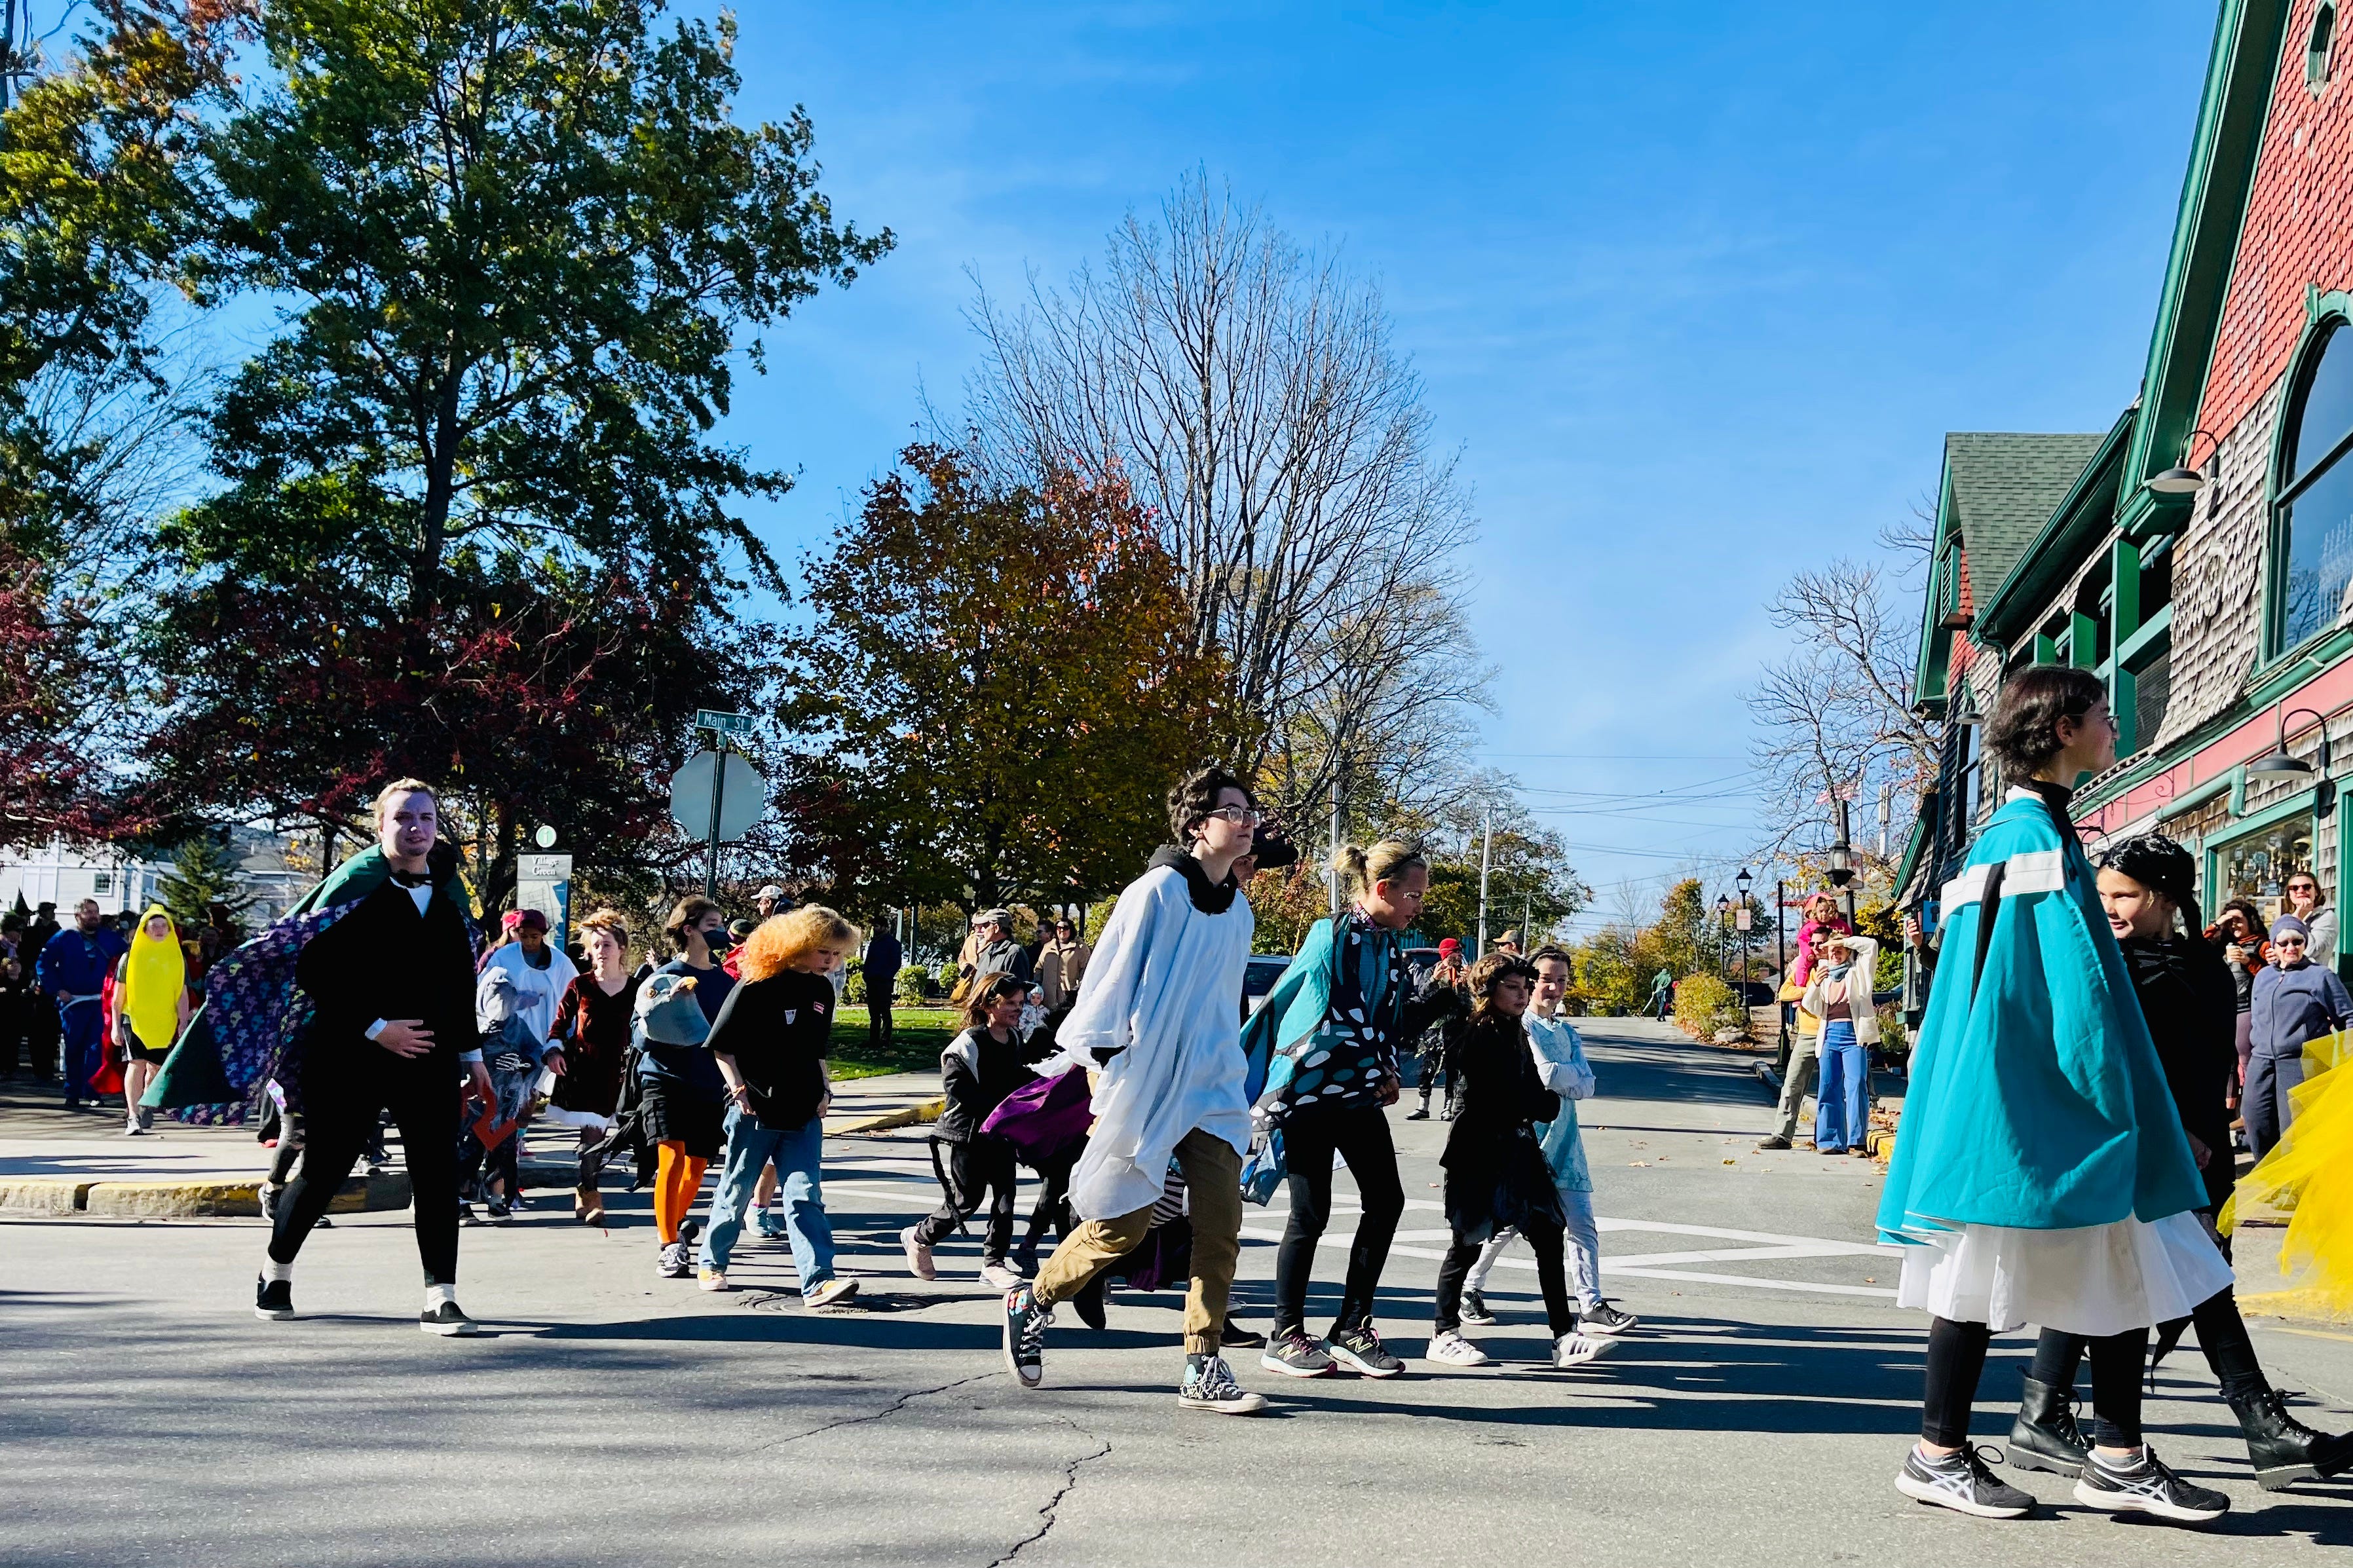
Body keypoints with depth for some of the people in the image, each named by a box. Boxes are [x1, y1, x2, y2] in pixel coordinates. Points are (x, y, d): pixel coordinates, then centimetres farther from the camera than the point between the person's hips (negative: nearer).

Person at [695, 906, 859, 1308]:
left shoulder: (823, 991, 8)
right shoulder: (758, 985, -11)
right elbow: (720, 1045, -7)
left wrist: (824, 1091, 8)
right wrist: (739, 1091, -12)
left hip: (804, 1114, 4)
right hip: (755, 1110, -4)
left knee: (805, 1196, -4)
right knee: (735, 1191, 10)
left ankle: (818, 1281, -12)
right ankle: (713, 1264, 30)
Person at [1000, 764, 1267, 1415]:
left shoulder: (1238, 909, 12)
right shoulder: (1159, 890, -11)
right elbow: (1110, 974, -10)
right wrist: (1089, 1055, -11)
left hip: (1214, 1091, 6)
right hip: (1145, 1086, -6)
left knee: (1221, 1225, -4)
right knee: (1124, 1224, 0)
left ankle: (1204, 1369, 3)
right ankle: (1031, 1306, 24)